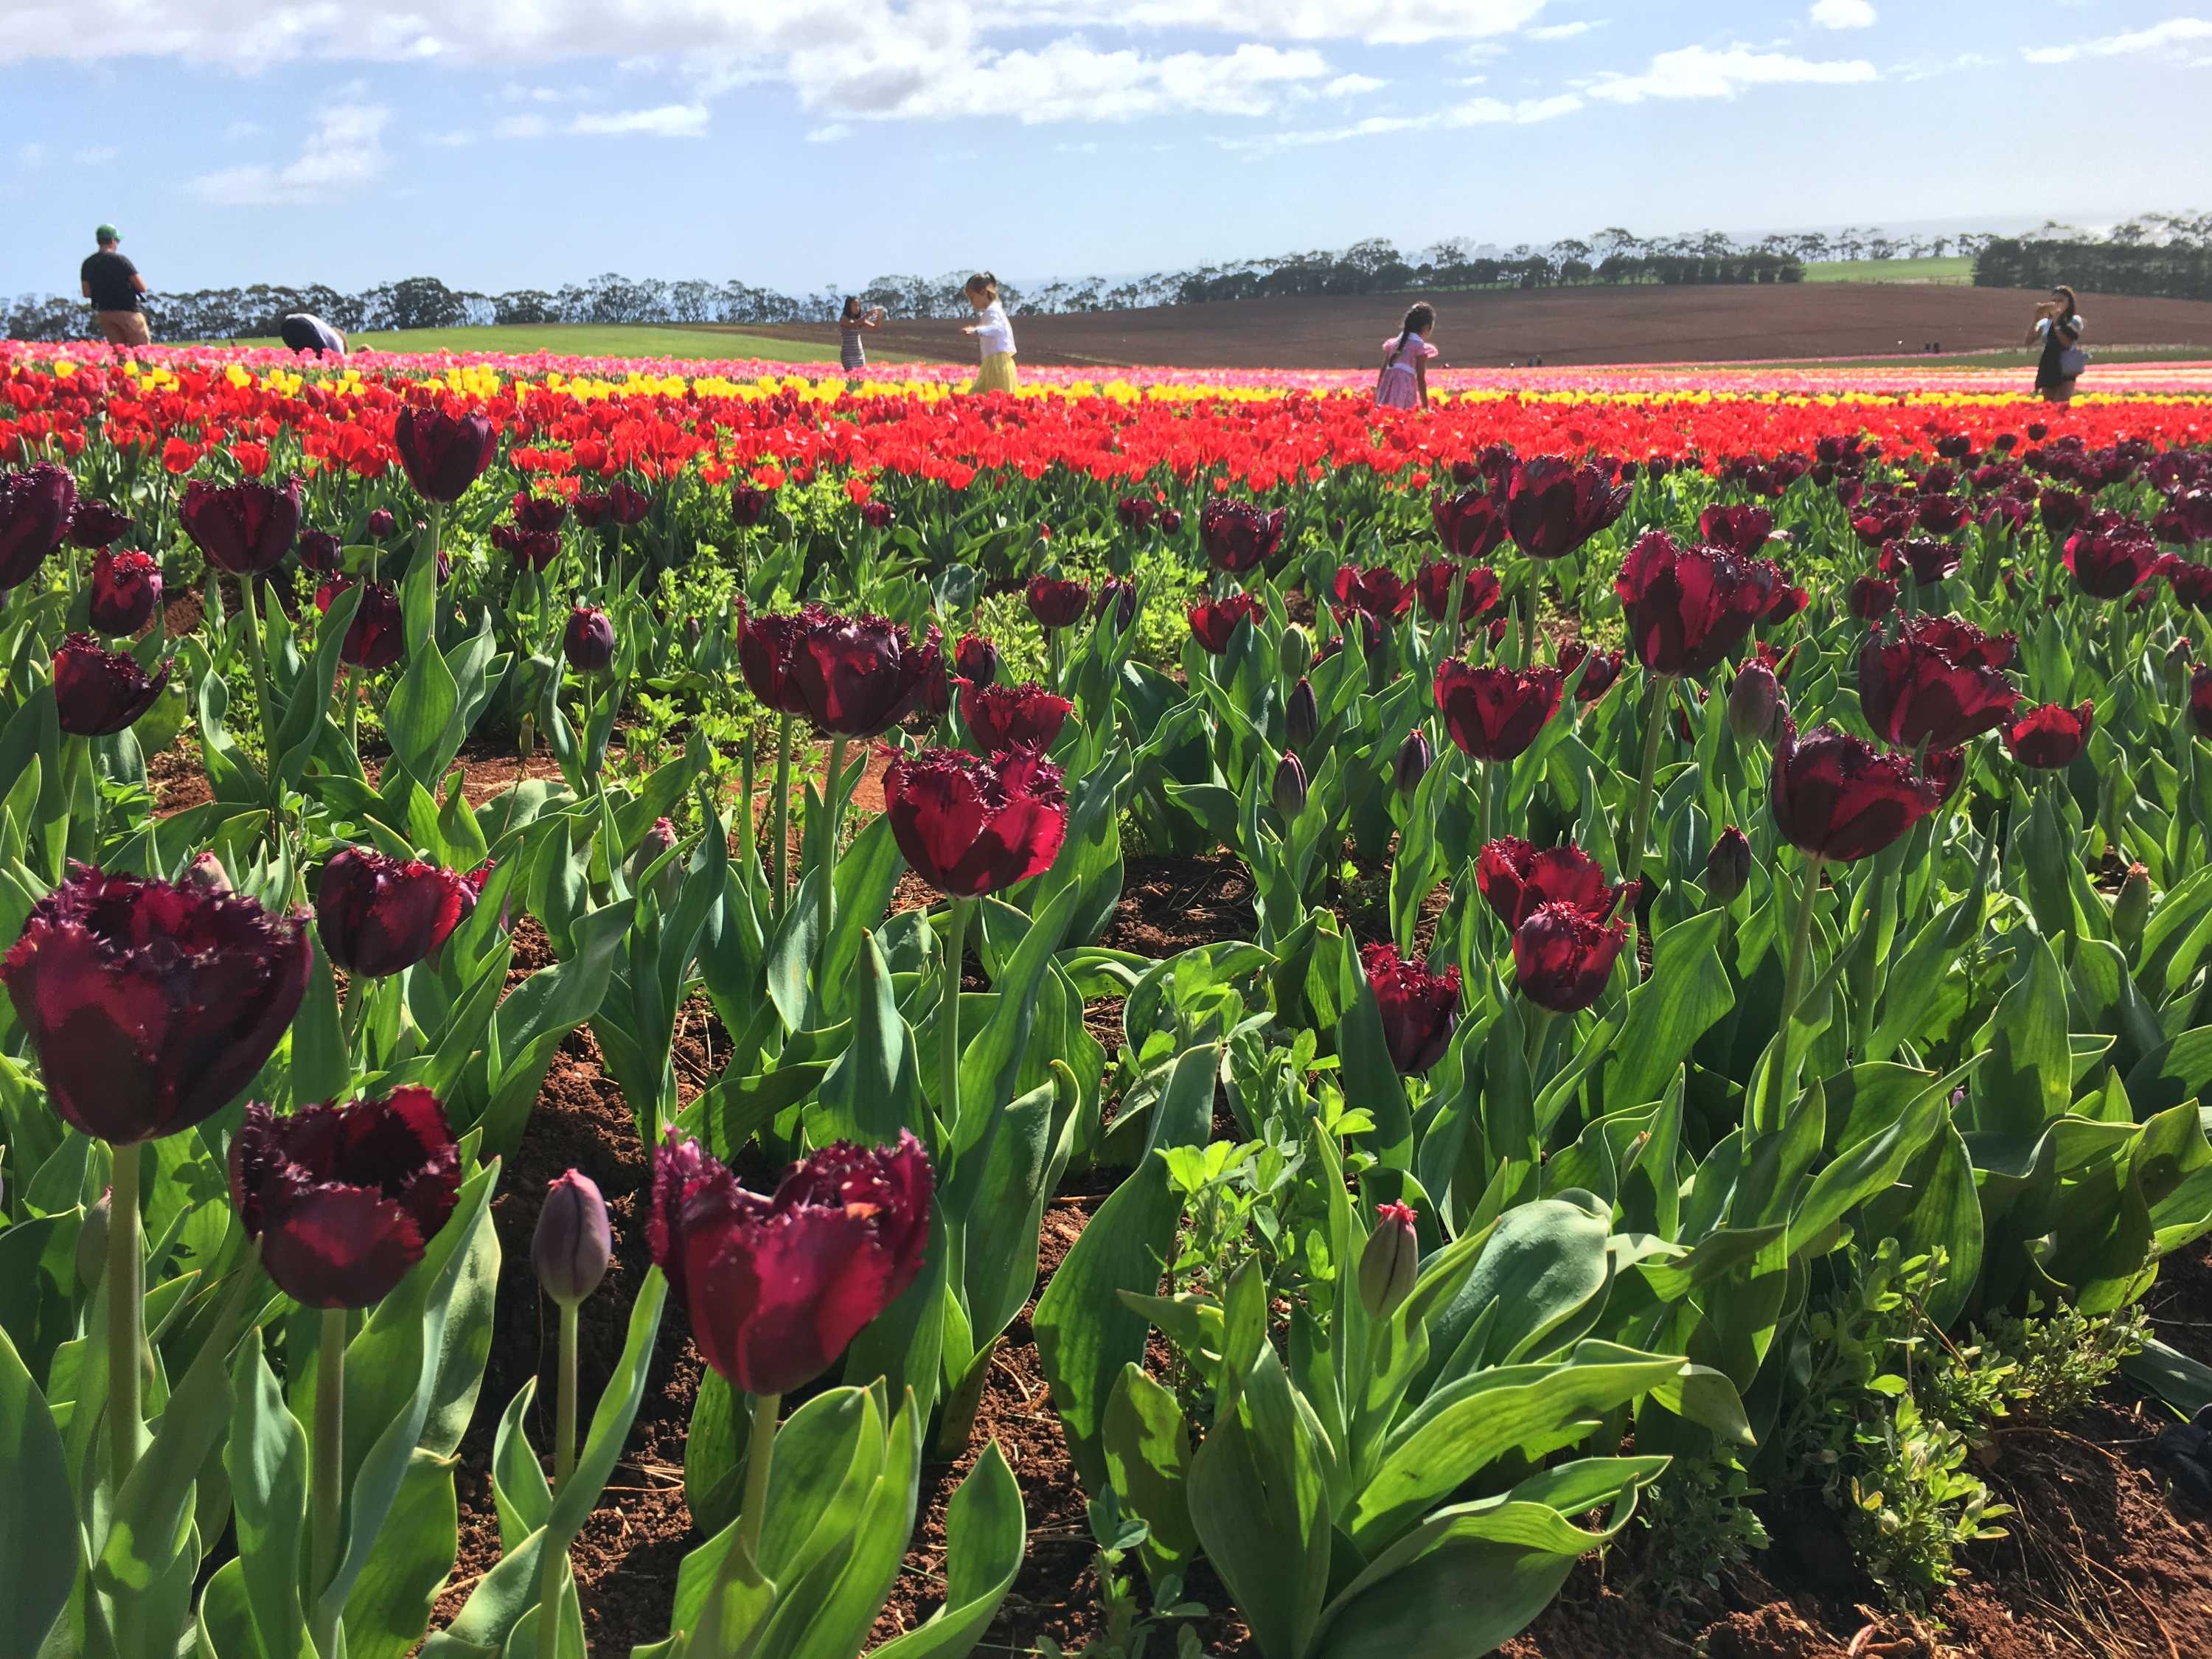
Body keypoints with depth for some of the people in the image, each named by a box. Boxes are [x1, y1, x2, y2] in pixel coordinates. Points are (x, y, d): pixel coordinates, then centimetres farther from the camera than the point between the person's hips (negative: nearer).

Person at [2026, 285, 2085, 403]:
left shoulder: (2074, 321, 3)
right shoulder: (2045, 322, 10)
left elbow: (2068, 343, -13)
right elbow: (2028, 342, -3)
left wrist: (2056, 322, -13)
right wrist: (2036, 319, -11)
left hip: (2066, 370, -3)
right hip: (2047, 369, 3)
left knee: (2062, 406, -16)